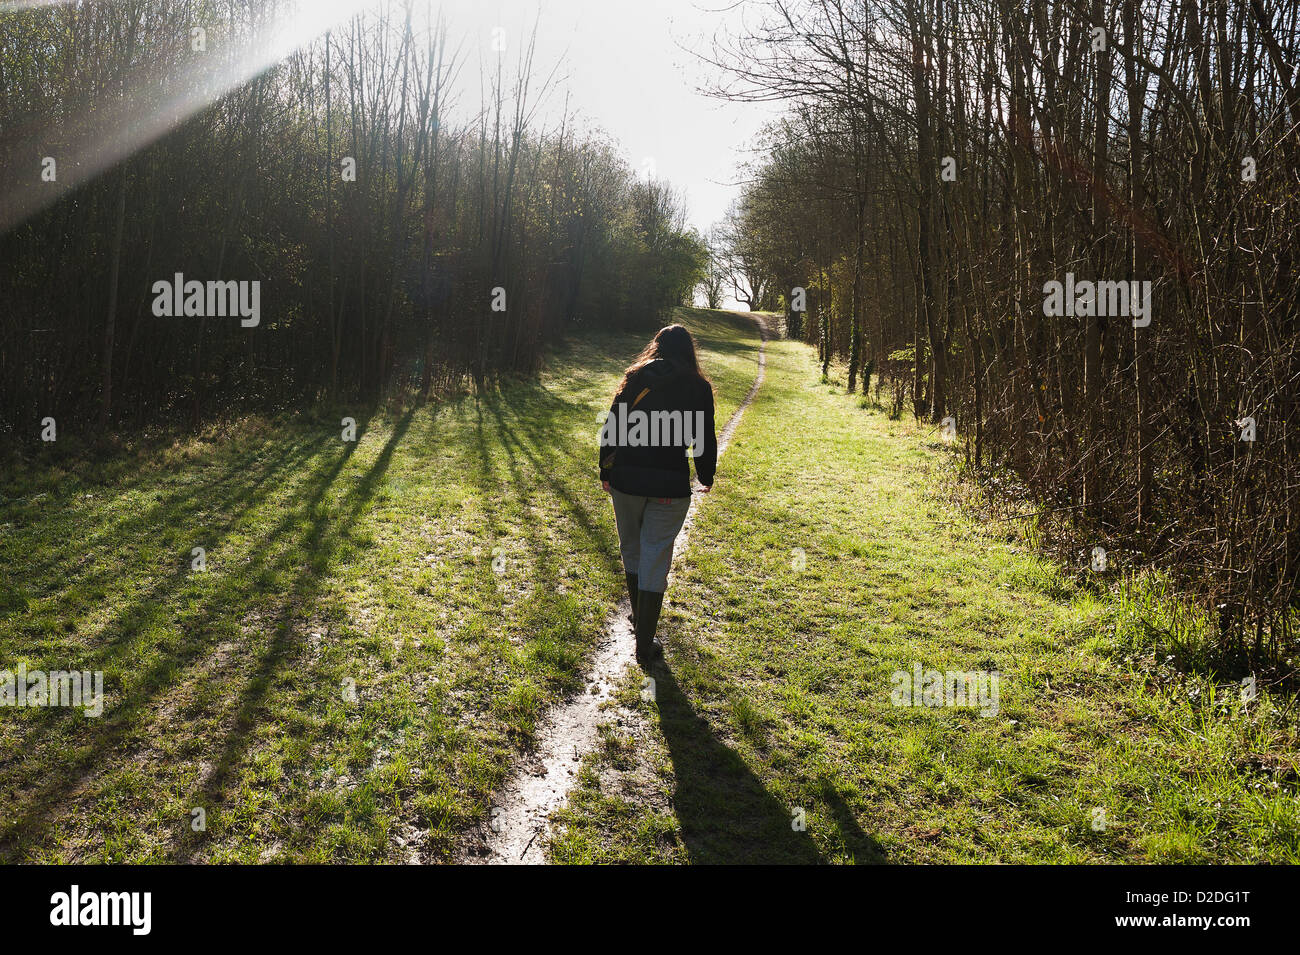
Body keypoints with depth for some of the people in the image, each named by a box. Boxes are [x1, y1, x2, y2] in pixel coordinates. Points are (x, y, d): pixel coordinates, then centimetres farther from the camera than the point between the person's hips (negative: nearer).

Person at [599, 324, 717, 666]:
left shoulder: (635, 378, 4)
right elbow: (704, 440, 3)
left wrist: (605, 472, 15)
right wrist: (706, 478, 20)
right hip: (670, 486, -2)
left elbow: (611, 428, 5)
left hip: (626, 479, 2)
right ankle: (645, 645, 7)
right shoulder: (698, 387, 0)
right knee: (655, 559, 4)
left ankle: (639, 618, 40)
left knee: (631, 550, 21)